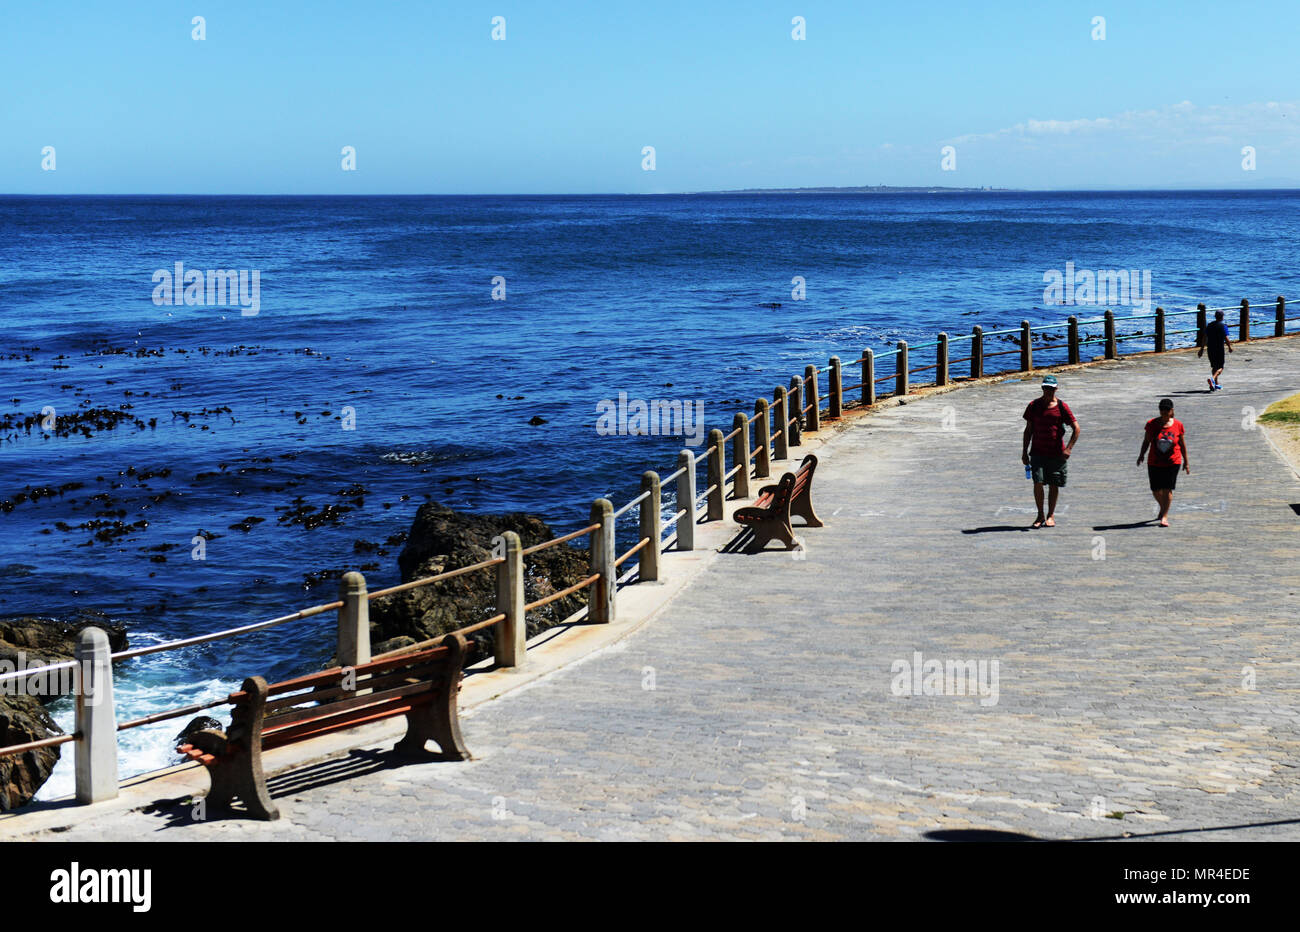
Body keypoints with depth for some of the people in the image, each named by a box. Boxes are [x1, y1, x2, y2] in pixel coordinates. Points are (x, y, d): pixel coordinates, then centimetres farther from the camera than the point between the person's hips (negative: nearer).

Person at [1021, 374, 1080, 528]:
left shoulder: (1061, 407, -1)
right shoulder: (1034, 406, 5)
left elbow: (1076, 428, 0)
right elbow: (1028, 430, 10)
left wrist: (1068, 448, -10)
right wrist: (1024, 452, 7)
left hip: (1056, 454, 0)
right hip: (1038, 452, 0)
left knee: (1054, 485, 5)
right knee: (1038, 482, -11)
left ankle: (1051, 515, 19)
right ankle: (1040, 516, 1)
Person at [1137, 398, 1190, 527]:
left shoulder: (1178, 425, -4)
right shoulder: (1152, 424, -3)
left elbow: (1182, 444, 5)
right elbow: (1146, 441, 5)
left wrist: (1186, 461, 9)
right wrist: (1142, 454, -5)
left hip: (1173, 463, -2)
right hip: (1154, 463, 2)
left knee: (1167, 490, -9)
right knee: (1156, 491, 7)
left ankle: (1164, 516, -2)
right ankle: (1163, 508, 37)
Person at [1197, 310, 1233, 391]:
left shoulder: (1209, 325, 6)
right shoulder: (1223, 326, -10)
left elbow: (1205, 338, 5)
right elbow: (1226, 339, -13)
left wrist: (1202, 348, 10)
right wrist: (1230, 347, 3)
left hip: (1210, 349, 5)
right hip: (1219, 349, -5)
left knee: (1214, 367, 18)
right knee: (1220, 368, 1)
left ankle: (1216, 384, 25)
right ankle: (1212, 378, -26)